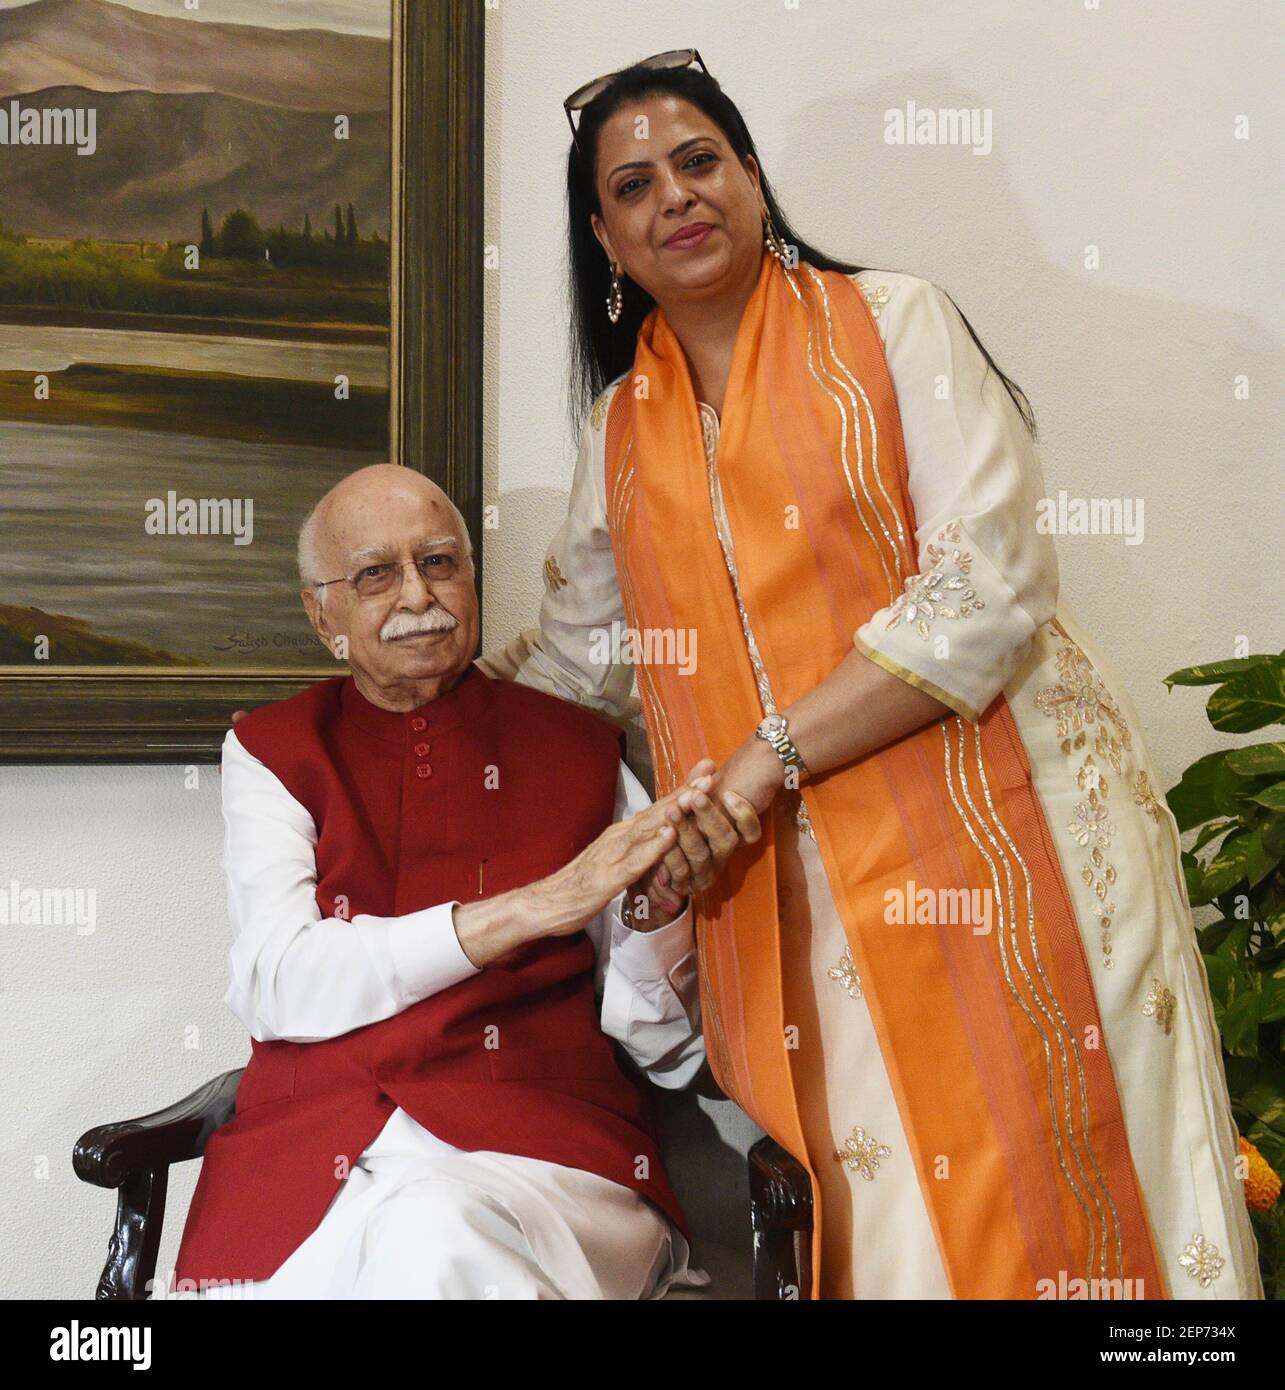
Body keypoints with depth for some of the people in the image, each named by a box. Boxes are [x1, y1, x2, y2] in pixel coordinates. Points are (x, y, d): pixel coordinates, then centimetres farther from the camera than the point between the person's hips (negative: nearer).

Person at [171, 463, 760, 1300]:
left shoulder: (578, 750, 11)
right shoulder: (275, 752, 11)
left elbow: (668, 1049, 9)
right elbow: (275, 988, -6)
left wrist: (655, 906, -13)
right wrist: (534, 907, -13)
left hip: (541, 1151, 1)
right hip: (313, 1159, 0)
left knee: (432, 1238, -33)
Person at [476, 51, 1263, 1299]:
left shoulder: (890, 322, 1)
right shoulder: (621, 427, 14)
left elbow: (990, 585, -11)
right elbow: (572, 657, 27)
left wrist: (767, 760, -14)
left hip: (988, 829, -3)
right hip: (782, 891, 4)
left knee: (1038, 1199, -3)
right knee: (858, 1221, 1)